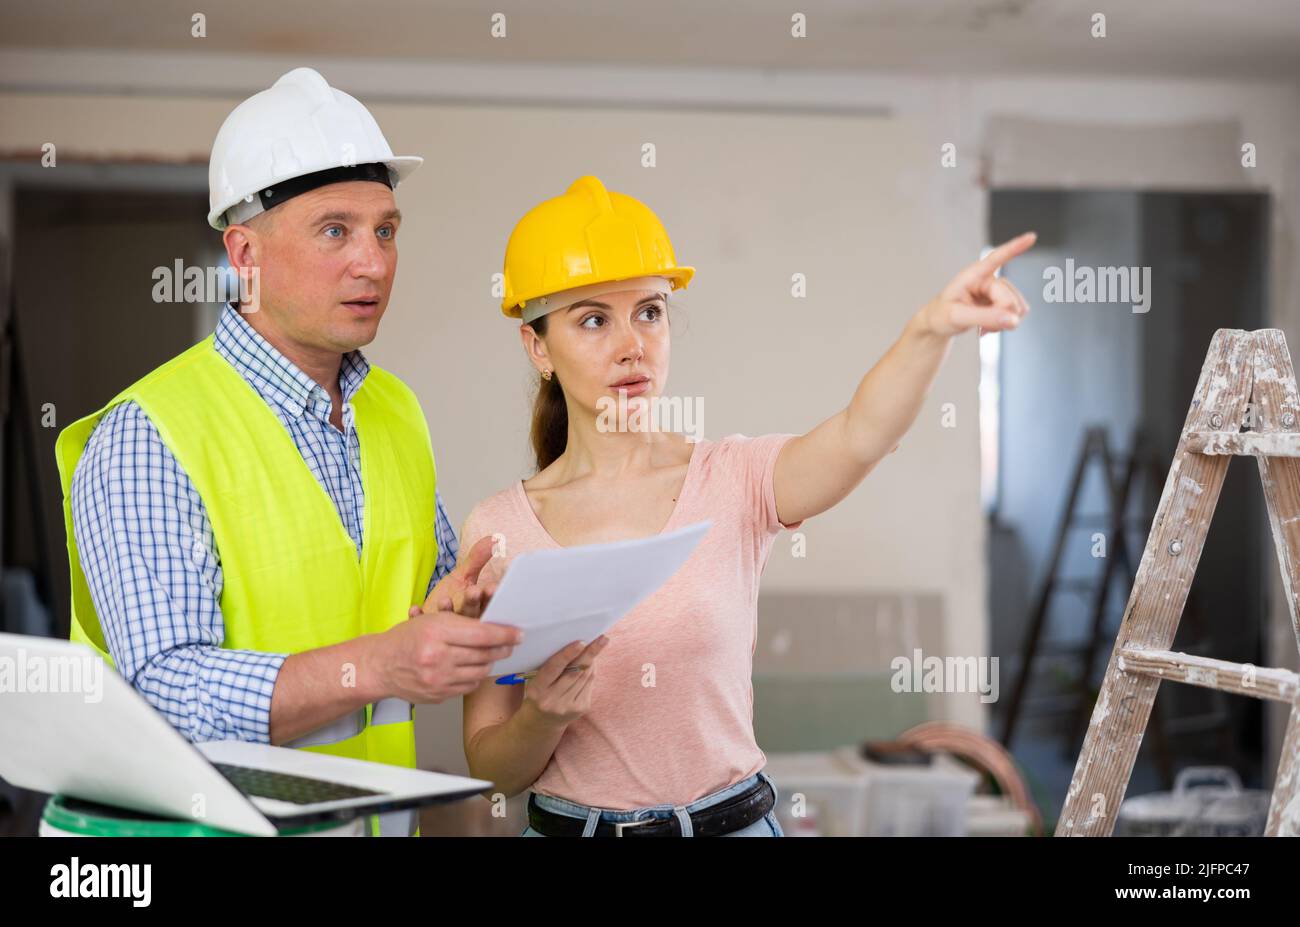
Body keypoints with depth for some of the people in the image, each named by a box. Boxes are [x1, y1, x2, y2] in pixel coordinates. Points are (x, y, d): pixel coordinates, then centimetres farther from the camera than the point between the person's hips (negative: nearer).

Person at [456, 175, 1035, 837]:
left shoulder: (736, 482, -6)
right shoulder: (496, 531, -4)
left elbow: (861, 436, -28)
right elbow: (490, 769, -1)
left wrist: (931, 328, -45)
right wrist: (544, 716, -22)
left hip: (730, 820, 0)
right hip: (566, 823, 0)